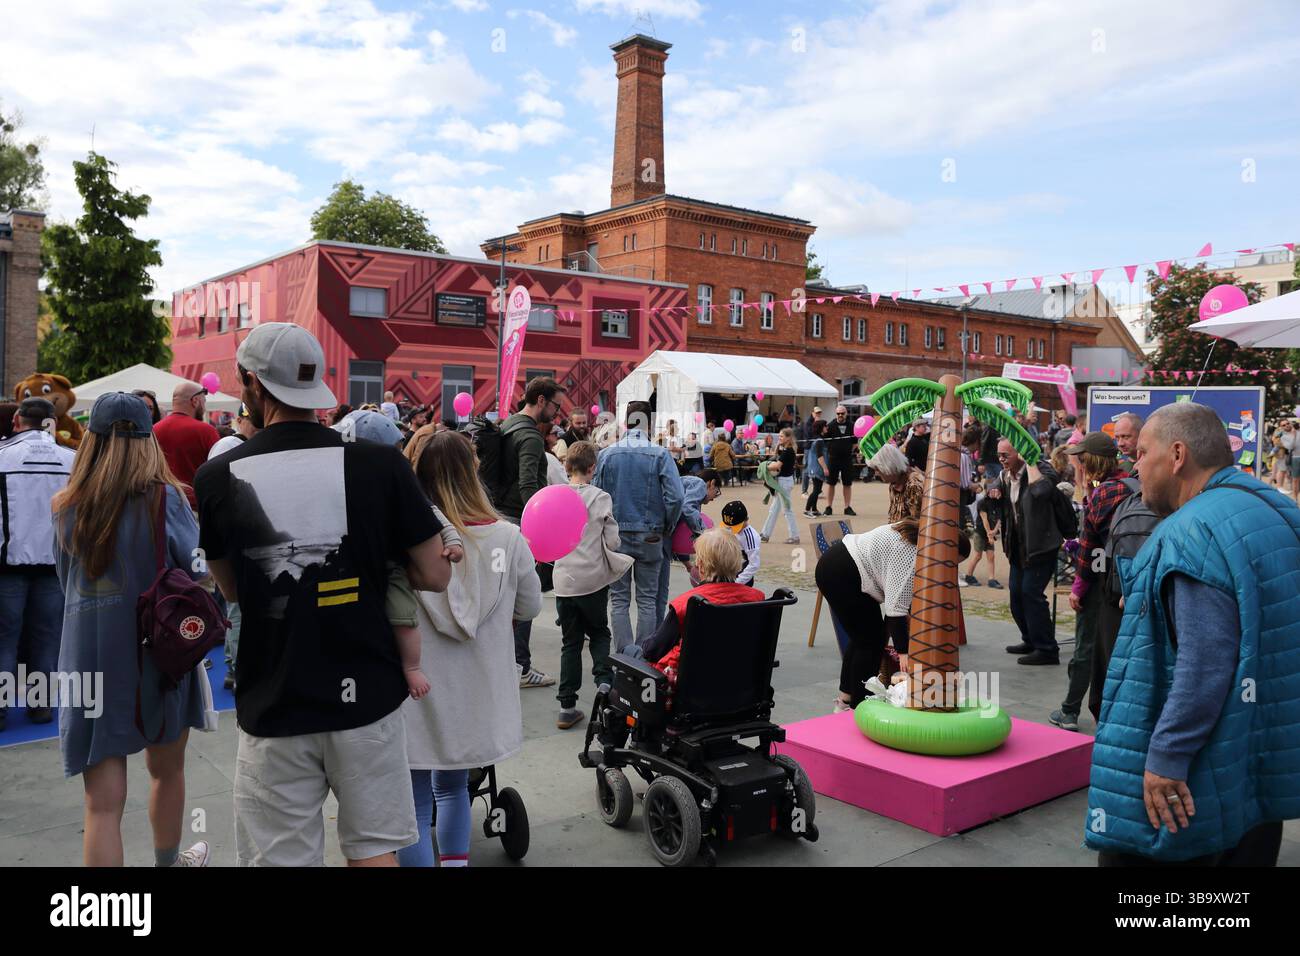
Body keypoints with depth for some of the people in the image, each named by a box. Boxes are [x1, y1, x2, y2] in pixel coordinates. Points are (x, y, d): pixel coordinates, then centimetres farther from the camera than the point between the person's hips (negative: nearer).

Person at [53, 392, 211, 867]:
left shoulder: (66, 508, -5)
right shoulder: (165, 498, -14)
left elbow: (67, 582, 9)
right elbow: (196, 572, -7)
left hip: (89, 658, 1)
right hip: (160, 654, -1)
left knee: (103, 803, 5)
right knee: (166, 772, 23)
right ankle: (168, 862, 44)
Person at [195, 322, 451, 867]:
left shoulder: (218, 479, -7)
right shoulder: (381, 464, -10)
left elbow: (230, 588, 8)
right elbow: (435, 576, -4)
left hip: (273, 707, 0)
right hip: (365, 697, 0)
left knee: (281, 858, 13)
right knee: (374, 849, 16)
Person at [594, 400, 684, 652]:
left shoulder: (607, 454, -4)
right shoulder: (660, 454, -8)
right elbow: (675, 496, -14)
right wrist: (667, 528, 2)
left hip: (616, 534, 1)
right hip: (650, 535, 0)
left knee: (619, 598, 9)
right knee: (648, 599, 10)